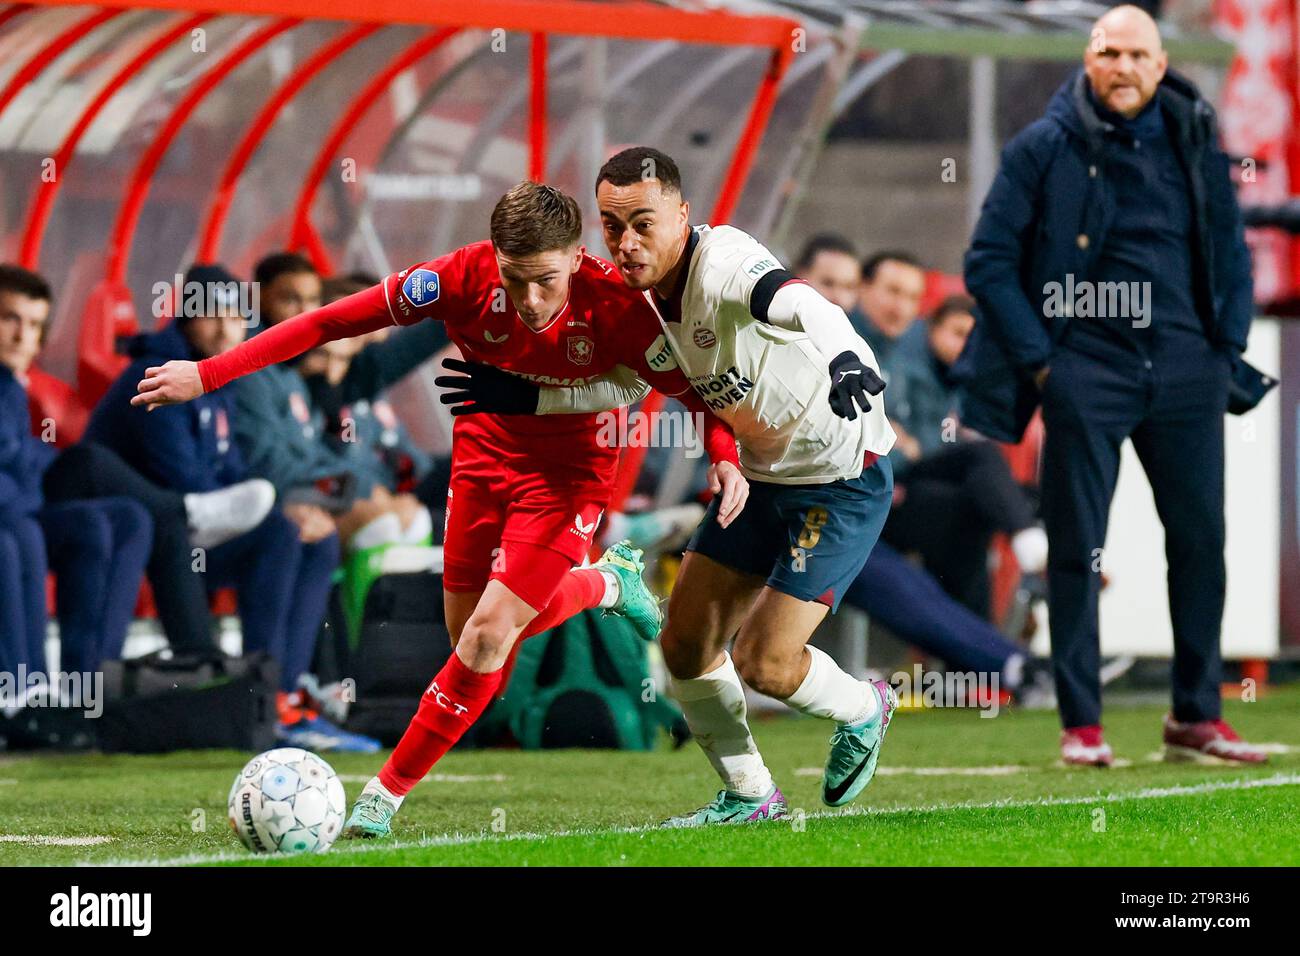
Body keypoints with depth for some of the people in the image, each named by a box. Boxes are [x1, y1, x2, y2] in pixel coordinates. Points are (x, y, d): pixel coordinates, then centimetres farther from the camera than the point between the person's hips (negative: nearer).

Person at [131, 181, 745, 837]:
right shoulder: (466, 278, -26)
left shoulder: (613, 307, -29)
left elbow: (695, 389, -17)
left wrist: (727, 458, -38)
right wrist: (208, 374, -22)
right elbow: (331, 321, -21)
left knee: (488, 634, -14)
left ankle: (386, 794, 1)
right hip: (484, 451, 3)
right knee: (472, 639, 12)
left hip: (566, 468, -3)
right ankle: (607, 583, 40)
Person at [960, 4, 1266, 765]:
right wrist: (1038, 358, -5)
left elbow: (1232, 252, 16)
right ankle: (1081, 723, 4)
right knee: (1077, 550, -1)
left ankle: (1197, 715, 15)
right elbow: (990, 262, -1)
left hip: (1184, 369, 3)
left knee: (1201, 542, 5)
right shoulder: (1046, 147, -2)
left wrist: (1228, 348, 6)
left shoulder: (1195, 139, 7)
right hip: (1087, 373, -3)